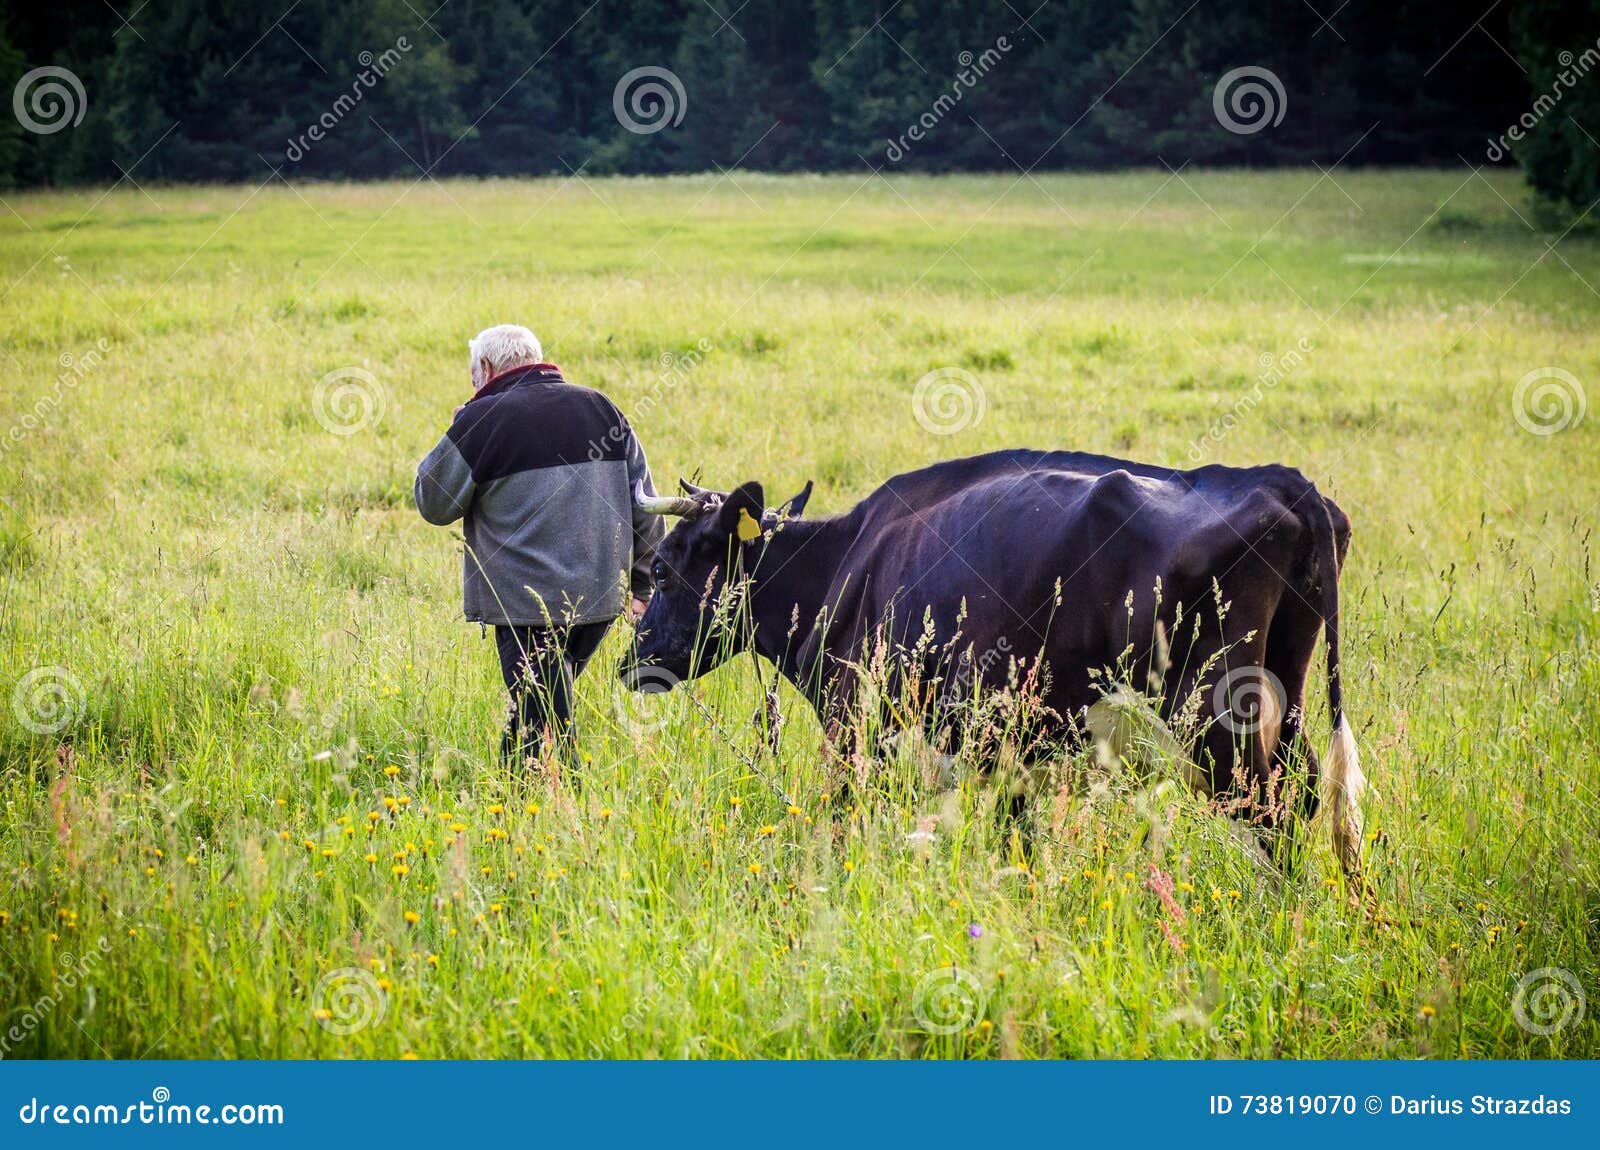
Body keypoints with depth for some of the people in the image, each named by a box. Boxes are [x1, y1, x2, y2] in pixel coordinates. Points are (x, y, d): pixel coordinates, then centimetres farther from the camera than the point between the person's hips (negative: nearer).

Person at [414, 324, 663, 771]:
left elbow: (435, 504, 1)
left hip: (526, 603, -6)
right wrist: (643, 583, 18)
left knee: (542, 722, -3)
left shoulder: (482, 419, -6)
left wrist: (455, 439, 14)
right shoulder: (600, 408, 11)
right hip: (601, 596, 6)